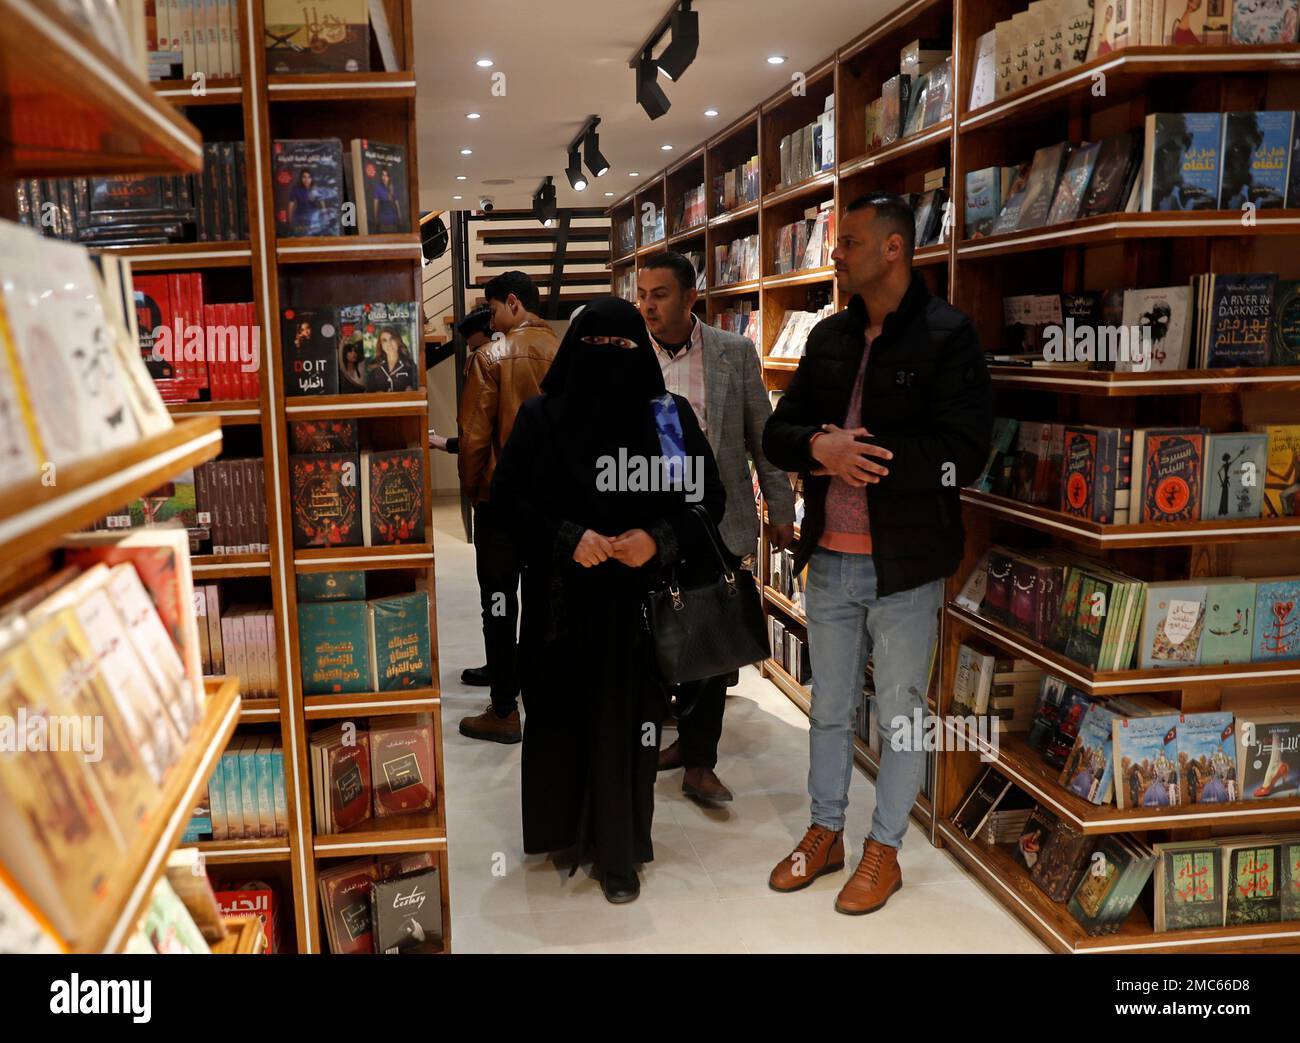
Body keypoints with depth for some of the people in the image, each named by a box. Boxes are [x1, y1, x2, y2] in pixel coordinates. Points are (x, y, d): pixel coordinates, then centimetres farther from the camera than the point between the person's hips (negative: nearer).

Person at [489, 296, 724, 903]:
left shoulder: (672, 415, 2)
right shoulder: (539, 417, 1)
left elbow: (709, 499, 3)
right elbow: (507, 498, 0)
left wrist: (660, 540, -14)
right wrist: (566, 537, -15)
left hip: (640, 599, 0)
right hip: (562, 599, 1)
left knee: (627, 718, 2)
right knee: (562, 713, 7)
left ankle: (619, 851, 16)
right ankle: (567, 831, 28)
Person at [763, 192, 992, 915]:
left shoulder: (948, 336, -11)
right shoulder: (829, 338, 7)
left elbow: (962, 455, -21)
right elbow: (778, 435, 6)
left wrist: (855, 451, -19)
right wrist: (821, 448, -16)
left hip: (905, 566, -5)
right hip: (829, 561, 6)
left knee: (901, 716, 11)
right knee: (829, 710, 18)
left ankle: (884, 850, 29)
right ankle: (826, 834, 36)